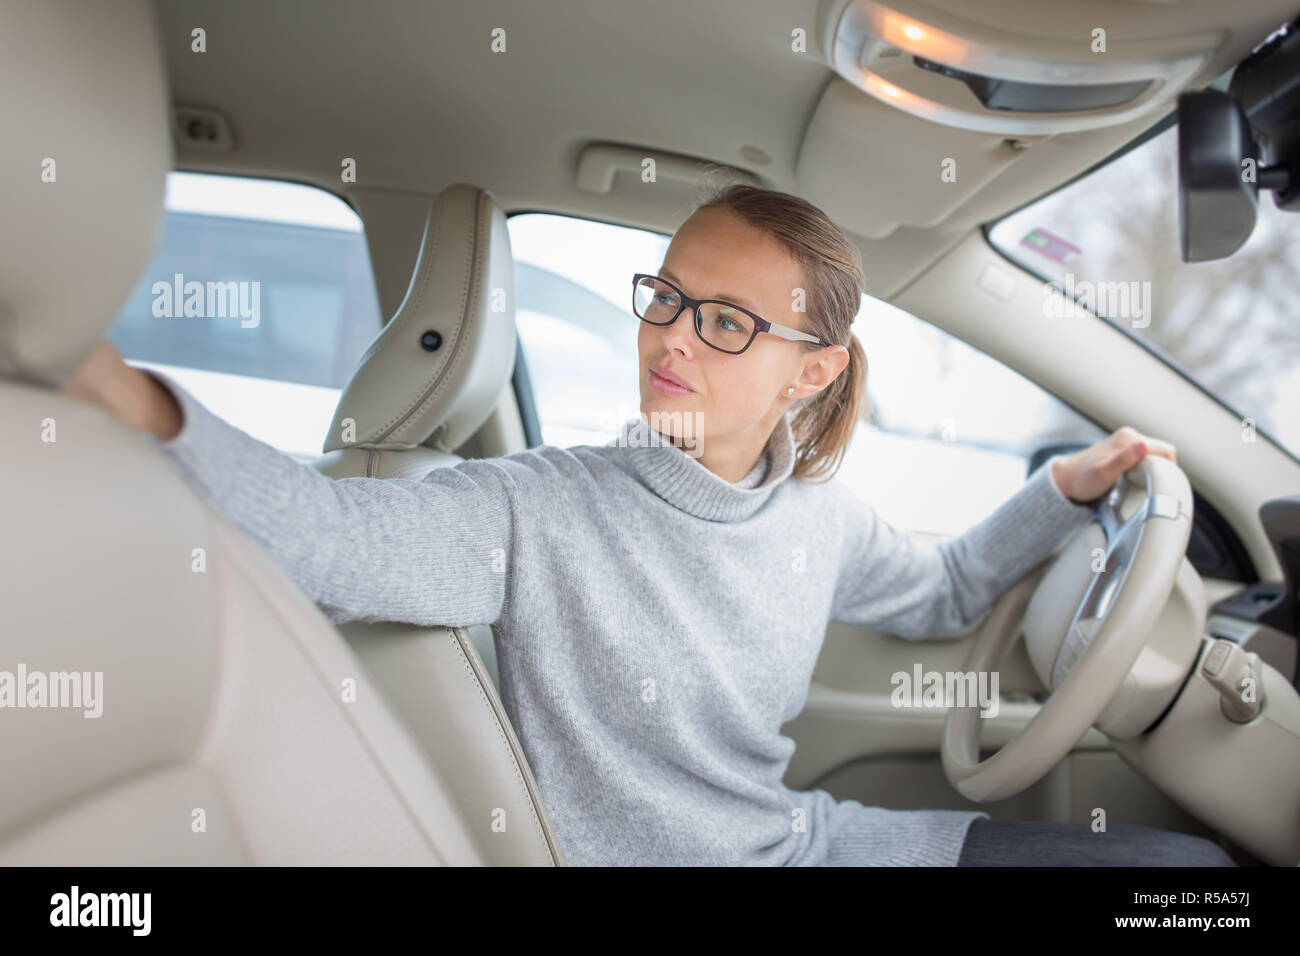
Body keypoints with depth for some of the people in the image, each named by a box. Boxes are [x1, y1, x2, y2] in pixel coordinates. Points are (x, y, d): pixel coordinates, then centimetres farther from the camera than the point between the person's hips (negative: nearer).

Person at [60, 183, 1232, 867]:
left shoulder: (816, 512, 0)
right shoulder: (545, 511, -19)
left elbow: (941, 593, 19)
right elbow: (320, 527, -35)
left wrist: (1067, 487, 10)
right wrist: (115, 392, -50)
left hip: (807, 841, 7)